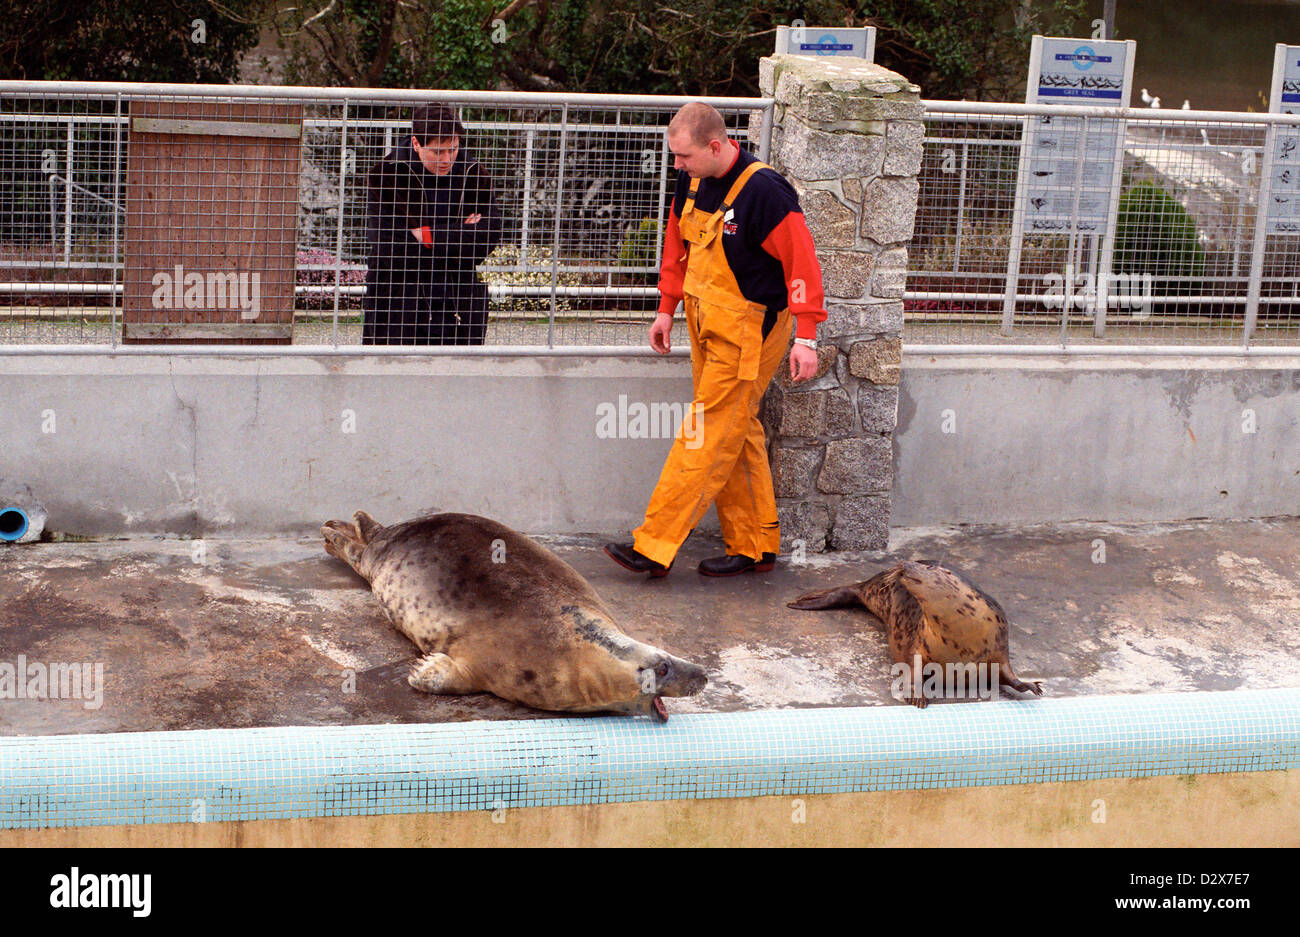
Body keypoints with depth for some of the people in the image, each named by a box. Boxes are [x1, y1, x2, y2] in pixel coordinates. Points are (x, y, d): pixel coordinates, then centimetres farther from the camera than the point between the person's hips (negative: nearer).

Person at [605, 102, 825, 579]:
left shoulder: (764, 191, -20)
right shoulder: (692, 182, 4)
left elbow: (801, 261, -18)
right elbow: (677, 244, 19)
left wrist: (806, 337, -19)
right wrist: (666, 310, 18)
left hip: (747, 333, -9)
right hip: (706, 325, 9)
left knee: (709, 437, -6)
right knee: (737, 436, 13)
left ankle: (654, 547, -5)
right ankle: (754, 545, 21)